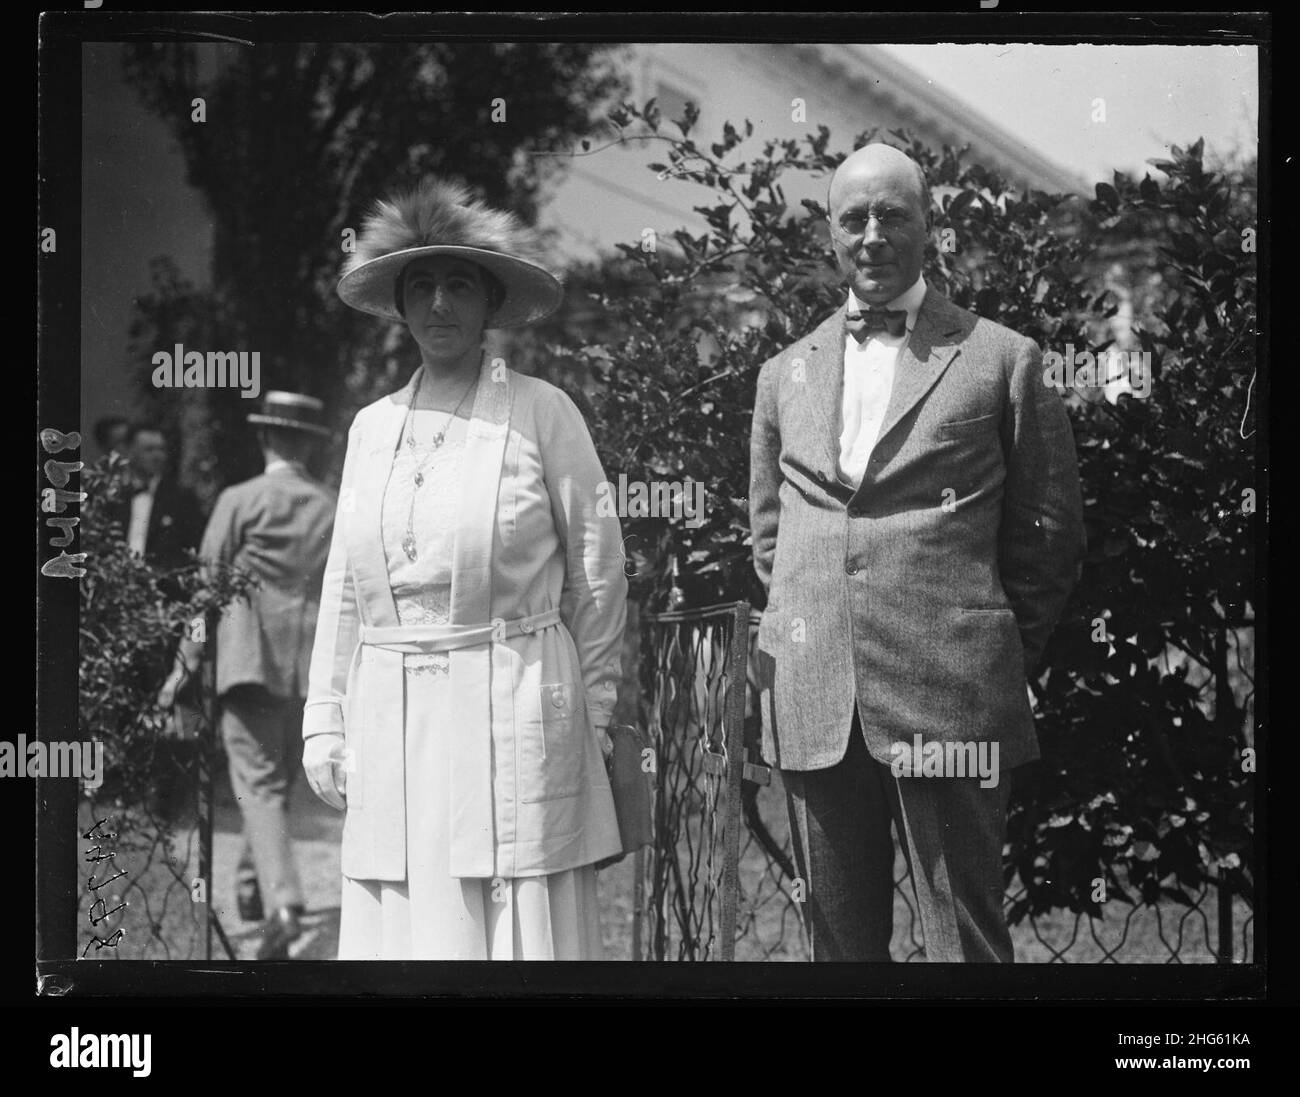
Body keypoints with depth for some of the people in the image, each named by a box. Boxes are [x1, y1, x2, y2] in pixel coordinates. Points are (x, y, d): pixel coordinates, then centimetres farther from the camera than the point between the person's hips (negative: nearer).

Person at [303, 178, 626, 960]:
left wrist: (593, 711, 0)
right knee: (399, 928, 4)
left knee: (523, 929, -2)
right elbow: (344, 587, 14)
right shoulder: (372, 427, 12)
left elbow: (597, 569, 1)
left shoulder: (542, 412, -2)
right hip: (391, 722, 4)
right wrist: (326, 723, 10)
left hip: (513, 713, -4)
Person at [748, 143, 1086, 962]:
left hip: (949, 703, -4)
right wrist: (812, 633, 14)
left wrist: (995, 657, 5)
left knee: (966, 940, -2)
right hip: (812, 706, 4)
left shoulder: (1001, 360, 3)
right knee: (841, 939, 10)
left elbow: (1049, 532, 6)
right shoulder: (785, 376, 14)